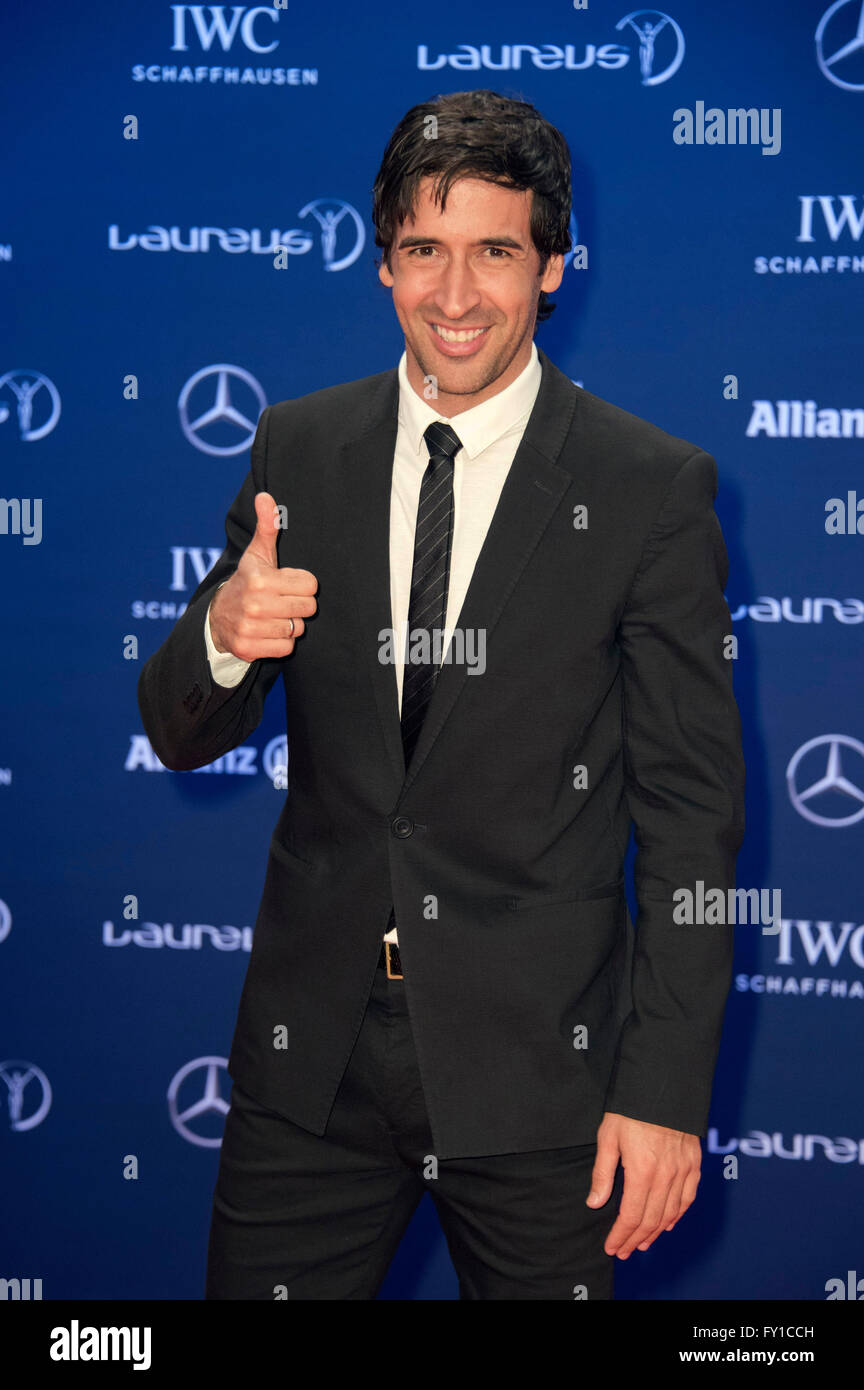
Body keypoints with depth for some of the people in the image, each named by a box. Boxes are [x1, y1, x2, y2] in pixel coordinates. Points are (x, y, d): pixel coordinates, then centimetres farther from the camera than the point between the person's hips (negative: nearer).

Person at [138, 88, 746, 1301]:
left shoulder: (652, 489, -7)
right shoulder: (300, 450, 3)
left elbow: (691, 816, -5)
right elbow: (182, 737, 7)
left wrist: (666, 1090, -10)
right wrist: (223, 639, -17)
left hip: (534, 1061, -3)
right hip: (312, 1051, 3)